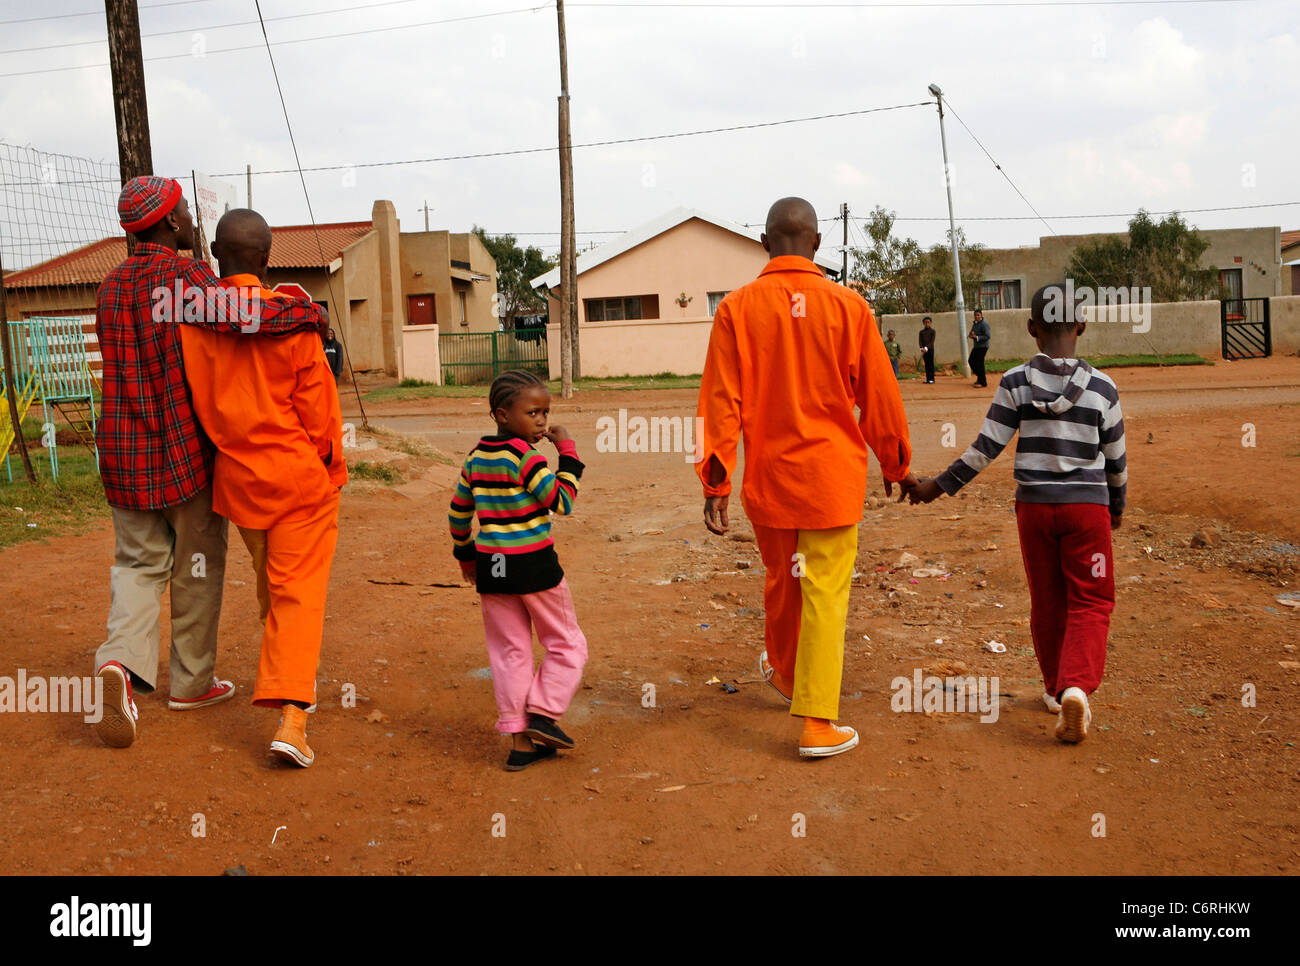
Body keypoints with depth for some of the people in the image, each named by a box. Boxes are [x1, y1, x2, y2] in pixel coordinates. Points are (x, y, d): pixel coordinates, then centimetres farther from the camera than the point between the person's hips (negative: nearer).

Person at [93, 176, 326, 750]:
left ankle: (121, 660, -11)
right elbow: (233, 316, -34)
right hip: (186, 450, -5)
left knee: (138, 561, 13)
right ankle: (191, 682, 21)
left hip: (123, 449, 5)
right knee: (196, 564, 10)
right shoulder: (184, 275, -13)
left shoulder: (110, 286, 11)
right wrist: (305, 313, -22)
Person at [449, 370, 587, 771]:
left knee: (509, 651, 11)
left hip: (491, 565, 6)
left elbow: (459, 512, 14)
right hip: (534, 565, -6)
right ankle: (541, 713, 3)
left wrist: (465, 554, 27)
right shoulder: (525, 456, -16)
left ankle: (519, 739, 14)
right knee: (566, 645, 12)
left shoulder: (476, 457, 6)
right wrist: (568, 453, -10)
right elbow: (562, 502, -16)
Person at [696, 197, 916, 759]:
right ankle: (817, 724, 5)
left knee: (781, 580, 22)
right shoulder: (847, 306, -5)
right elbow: (879, 395, 1)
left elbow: (720, 401, -6)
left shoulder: (737, 308, -4)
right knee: (825, 594, 3)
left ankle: (783, 671, 46)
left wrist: (716, 482, -2)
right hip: (832, 471, -2)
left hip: (767, 475, 2)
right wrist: (896, 465, 13)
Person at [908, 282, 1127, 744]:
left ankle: (1055, 687, 29)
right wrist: (1117, 507, 21)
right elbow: (1116, 461, 4)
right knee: (1090, 601, 7)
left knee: (1047, 601, 16)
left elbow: (985, 449, -9)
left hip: (1033, 506, 1)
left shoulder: (1015, 383, -7)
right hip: (1087, 507, -1)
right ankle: (1076, 686, -13)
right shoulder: (1102, 387, -5)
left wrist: (938, 486, 2)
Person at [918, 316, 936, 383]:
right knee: (926, 364, 5)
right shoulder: (921, 332, 12)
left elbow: (932, 341, -7)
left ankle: (931, 379, -5)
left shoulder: (932, 331, 2)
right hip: (924, 350, 3)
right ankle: (928, 379, 5)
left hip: (930, 349, -3)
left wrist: (926, 348, -20)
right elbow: (920, 341, 3)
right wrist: (922, 348, -15)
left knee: (931, 364, -4)